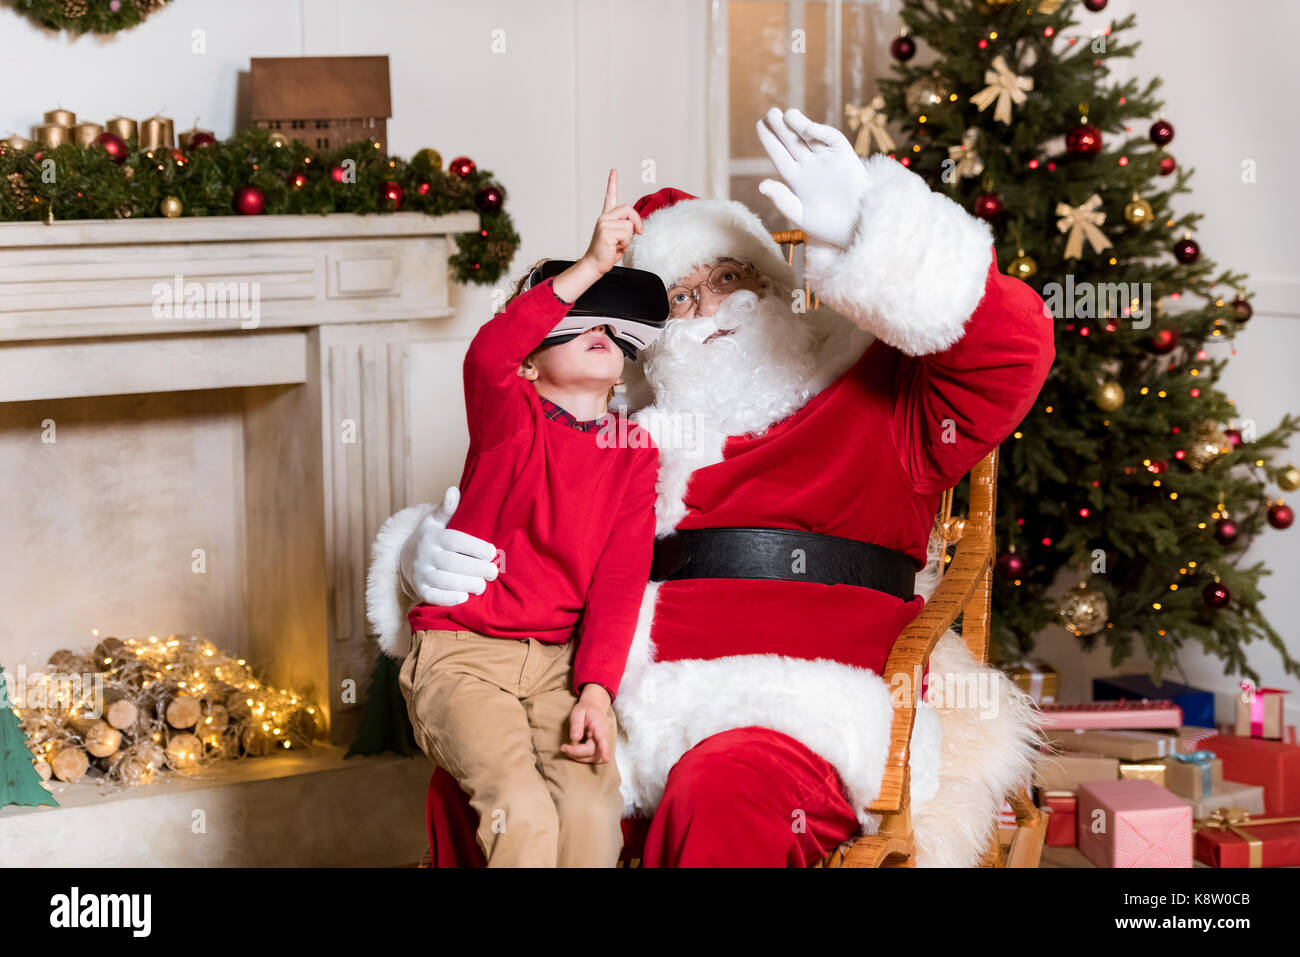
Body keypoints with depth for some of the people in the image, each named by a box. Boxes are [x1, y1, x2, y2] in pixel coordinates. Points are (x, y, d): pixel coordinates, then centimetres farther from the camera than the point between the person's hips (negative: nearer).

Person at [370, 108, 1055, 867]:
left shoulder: (878, 403, 14)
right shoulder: (641, 437, 24)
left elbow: (1015, 350, -2)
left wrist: (867, 234, -11)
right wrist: (434, 557, 0)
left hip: (801, 709, -4)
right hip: (639, 711, 4)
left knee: (725, 790, -38)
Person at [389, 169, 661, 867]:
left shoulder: (634, 451, 10)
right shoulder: (509, 417, 2)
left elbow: (619, 578, 2)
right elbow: (488, 353, -23)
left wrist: (595, 690, -13)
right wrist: (589, 266, -32)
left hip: (562, 658, 3)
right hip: (461, 652, -3)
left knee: (593, 807, -23)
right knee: (521, 808, -27)